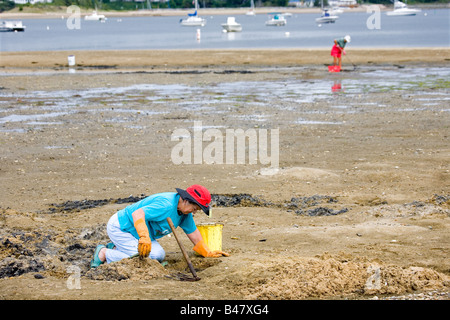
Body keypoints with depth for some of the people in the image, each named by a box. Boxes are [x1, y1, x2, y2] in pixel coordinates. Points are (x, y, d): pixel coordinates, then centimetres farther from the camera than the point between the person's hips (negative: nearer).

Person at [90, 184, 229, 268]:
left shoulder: (185, 211, 0)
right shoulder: (166, 205, -31)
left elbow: (193, 233, 13)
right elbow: (138, 214, -41)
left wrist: (208, 253, 17)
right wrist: (144, 238, -53)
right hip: (120, 226, -10)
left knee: (158, 255, -5)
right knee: (144, 257, -22)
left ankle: (116, 249, 8)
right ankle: (103, 254, -7)